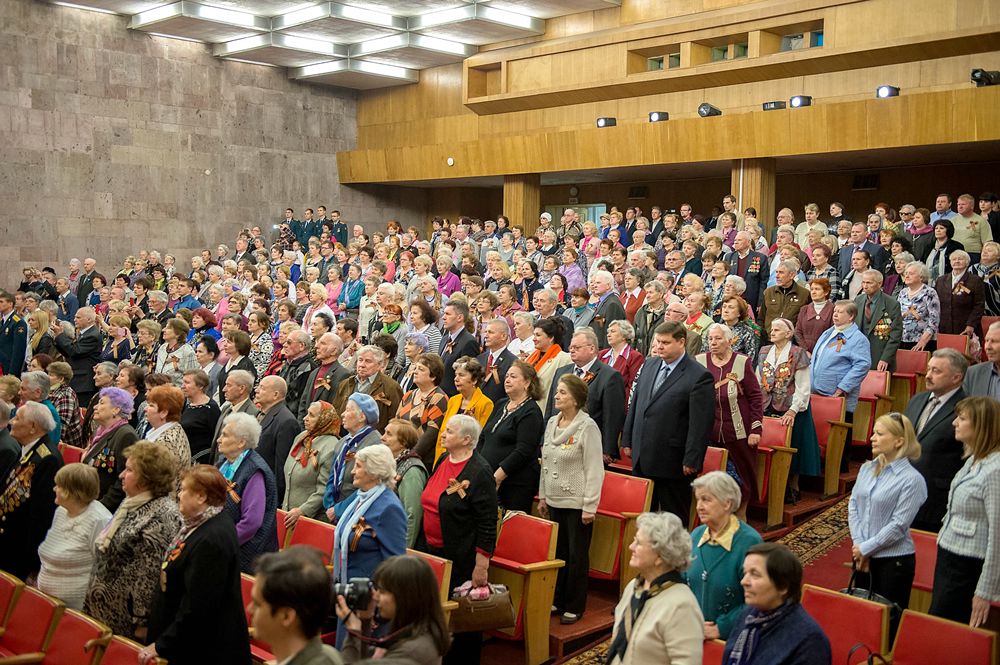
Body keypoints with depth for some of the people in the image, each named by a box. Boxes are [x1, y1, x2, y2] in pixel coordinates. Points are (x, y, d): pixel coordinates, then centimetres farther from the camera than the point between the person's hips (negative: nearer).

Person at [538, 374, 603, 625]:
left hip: (577, 503, -7)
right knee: (557, 552, 15)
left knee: (577, 555, 3)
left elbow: (594, 470, -15)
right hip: (555, 501, 7)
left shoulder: (588, 427, -13)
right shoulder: (552, 423, 8)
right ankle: (558, 600, 27)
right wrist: (543, 496, 17)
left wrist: (589, 506, -17)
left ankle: (574, 607, 14)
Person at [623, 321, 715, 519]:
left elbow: (701, 423, -15)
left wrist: (691, 460, -16)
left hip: (672, 462, -6)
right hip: (642, 458, 6)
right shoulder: (649, 365, 8)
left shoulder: (699, 377, -13)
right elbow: (634, 404, 15)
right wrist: (627, 440, 13)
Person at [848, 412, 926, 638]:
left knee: (888, 620, 3)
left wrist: (866, 548, -12)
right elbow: (853, 506, 5)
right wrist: (858, 546, -6)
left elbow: (898, 525, -16)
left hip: (894, 560, -6)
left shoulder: (912, 479, -14)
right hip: (862, 556, 6)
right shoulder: (867, 469, 5)